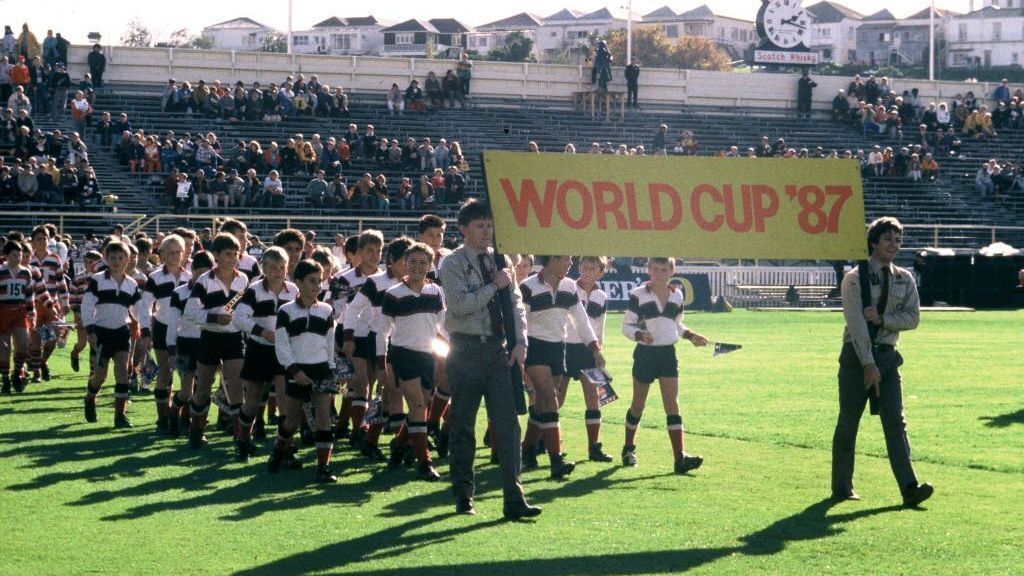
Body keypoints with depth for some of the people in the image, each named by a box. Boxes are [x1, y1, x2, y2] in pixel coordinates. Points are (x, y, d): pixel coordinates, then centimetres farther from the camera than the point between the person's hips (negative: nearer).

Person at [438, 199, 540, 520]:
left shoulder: (501, 261, 11)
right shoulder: (452, 265, -4)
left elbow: (515, 302, 10)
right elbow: (459, 305, -17)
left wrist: (520, 342, -1)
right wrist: (494, 286, -12)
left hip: (499, 349, 4)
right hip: (466, 351, -4)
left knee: (507, 424, -3)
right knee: (463, 425, 5)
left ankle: (514, 499, -5)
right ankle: (463, 496, 16)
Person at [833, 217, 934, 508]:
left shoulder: (905, 279, 8)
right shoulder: (855, 279, -7)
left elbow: (913, 317, 0)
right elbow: (856, 324, -14)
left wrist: (882, 318, -16)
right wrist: (868, 364, -19)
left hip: (887, 354, 4)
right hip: (857, 354, -3)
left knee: (895, 422, -5)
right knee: (848, 423, 4)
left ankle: (909, 488, -15)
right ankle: (841, 487, 15)